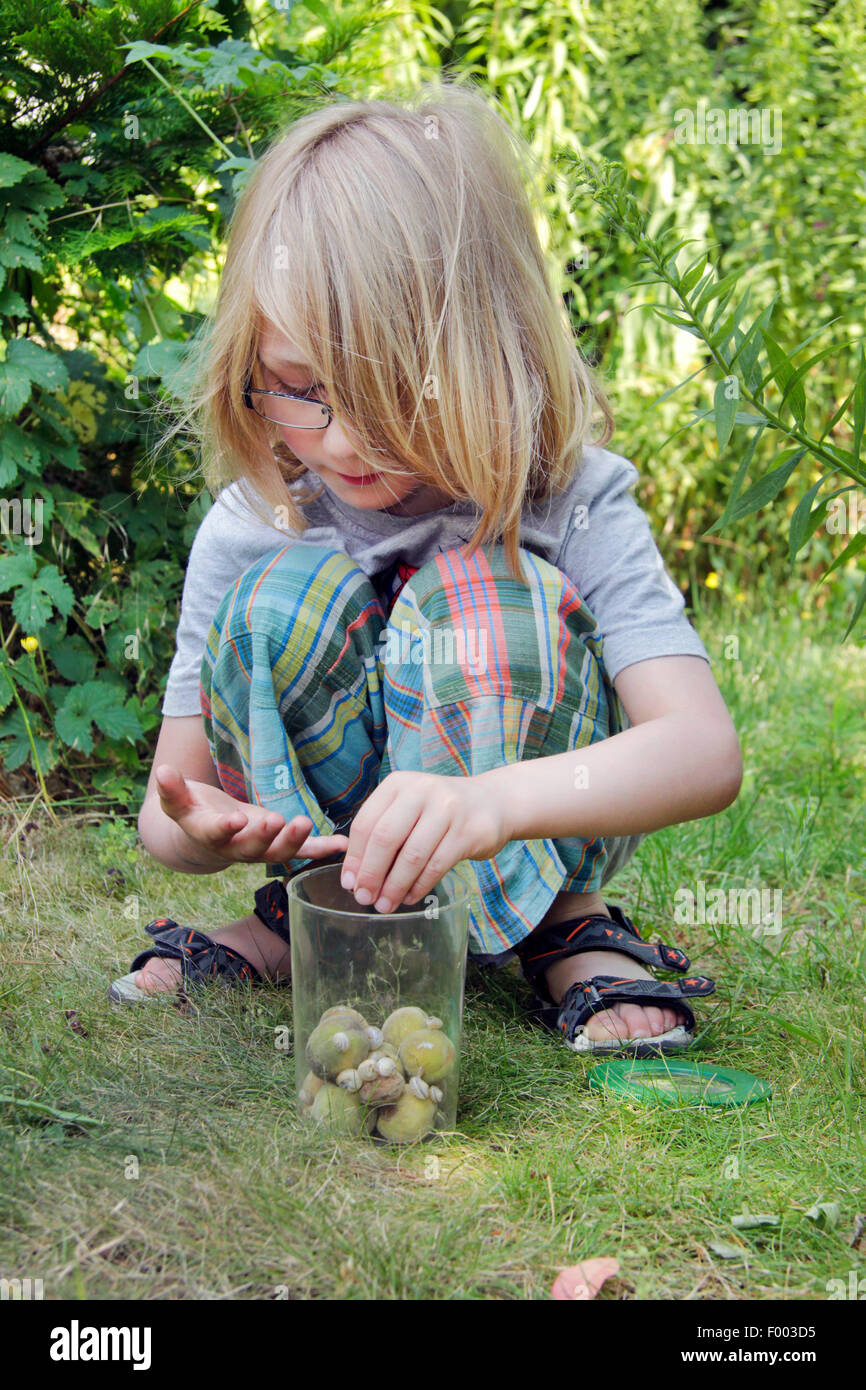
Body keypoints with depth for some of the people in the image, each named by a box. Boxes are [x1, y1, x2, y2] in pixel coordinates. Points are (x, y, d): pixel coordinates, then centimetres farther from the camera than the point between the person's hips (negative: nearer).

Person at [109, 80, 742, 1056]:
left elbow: (707, 753, -35)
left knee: (484, 595, -30)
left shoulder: (570, 505, -21)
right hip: (319, 818, 2)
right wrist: (200, 829, -34)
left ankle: (560, 920, -13)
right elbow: (168, 810, -7)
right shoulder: (249, 526, -14)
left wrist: (492, 800, -54)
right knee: (282, 600, -26)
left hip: (530, 846, -1)